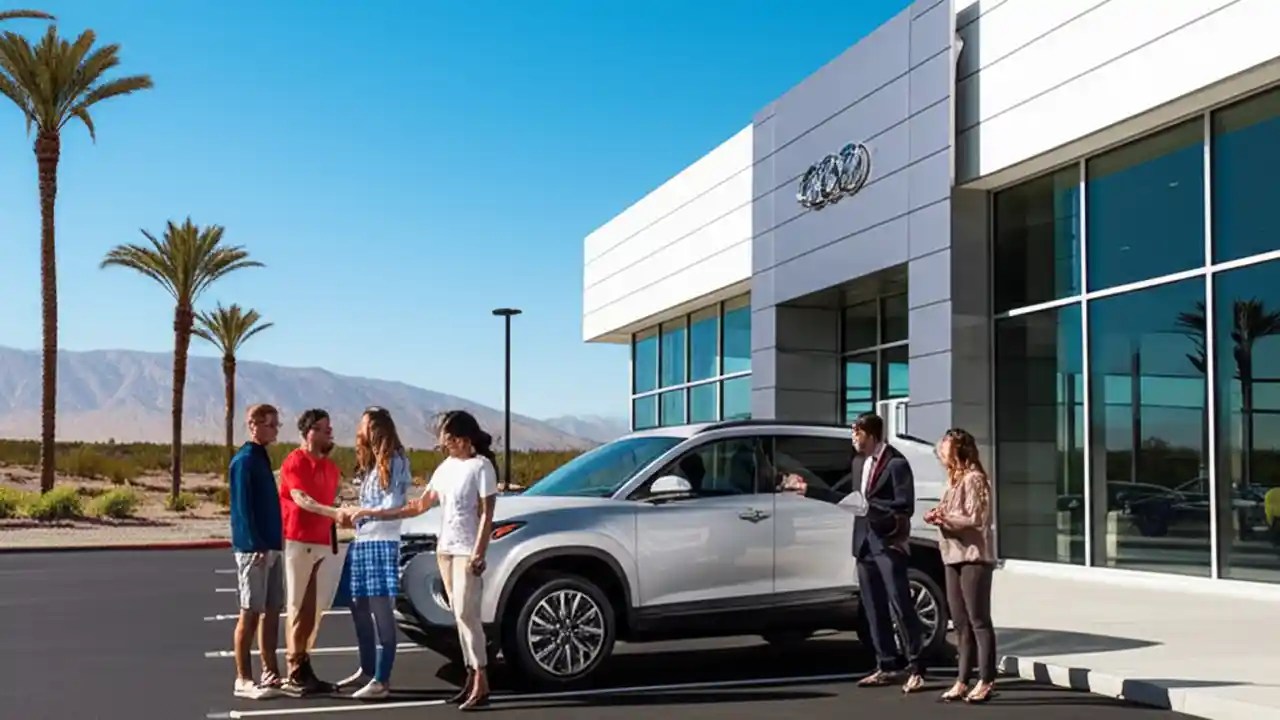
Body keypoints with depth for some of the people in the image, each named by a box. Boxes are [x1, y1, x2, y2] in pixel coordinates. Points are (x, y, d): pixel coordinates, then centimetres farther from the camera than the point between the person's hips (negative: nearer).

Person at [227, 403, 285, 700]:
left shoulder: (262, 458, 16)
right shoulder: (244, 461, -11)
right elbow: (242, 508, -16)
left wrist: (276, 543, 15)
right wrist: (257, 545, -20)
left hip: (271, 547, 9)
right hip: (253, 549, -9)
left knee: (272, 612, 11)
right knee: (250, 614, -5)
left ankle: (270, 674, 17)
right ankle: (243, 680, 1)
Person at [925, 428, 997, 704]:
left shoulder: (974, 478, -10)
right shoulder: (955, 480, 18)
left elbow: (976, 519, -15)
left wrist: (945, 518, -14)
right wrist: (939, 516, 4)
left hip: (974, 558, -9)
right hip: (954, 557, 9)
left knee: (979, 621, -5)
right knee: (961, 624, 10)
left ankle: (986, 681, -1)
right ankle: (963, 680, 14)